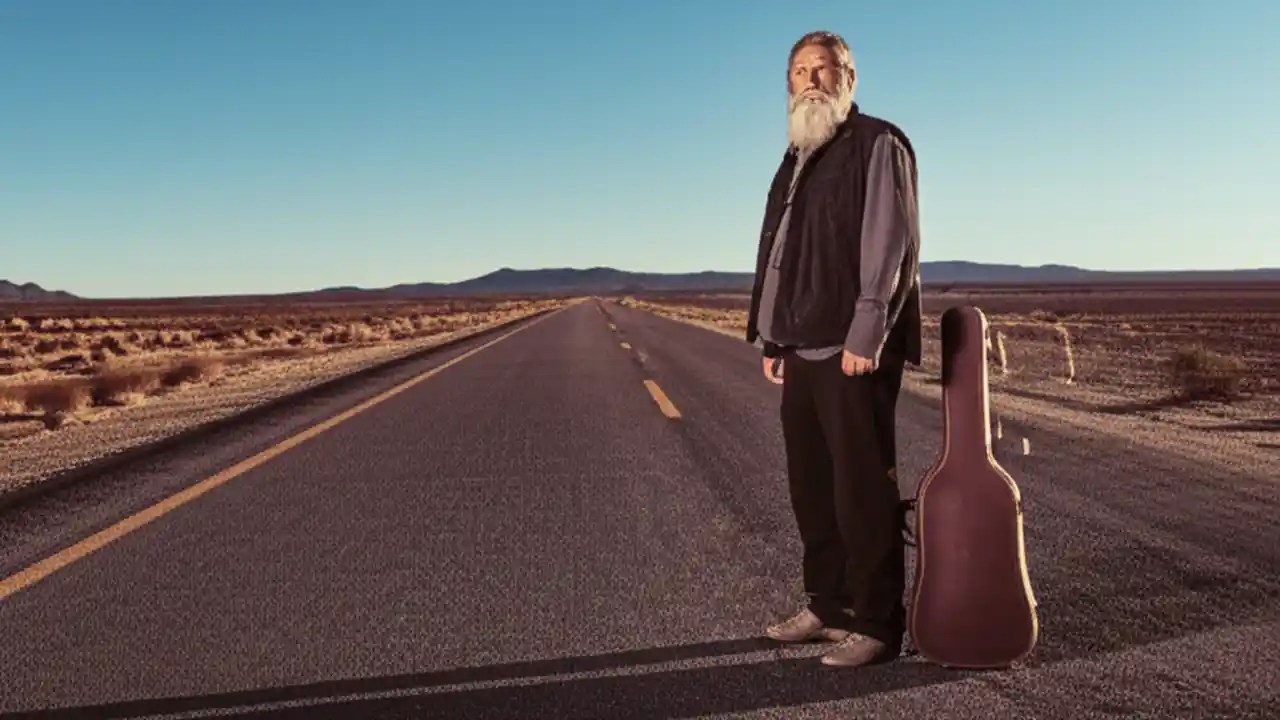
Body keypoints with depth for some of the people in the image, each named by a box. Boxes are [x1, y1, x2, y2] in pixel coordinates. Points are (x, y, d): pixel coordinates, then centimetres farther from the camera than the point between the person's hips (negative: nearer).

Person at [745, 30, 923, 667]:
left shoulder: (877, 145, -3)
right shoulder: (795, 160, 21)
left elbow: (890, 247, -13)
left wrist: (865, 338, -20)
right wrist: (772, 337, 16)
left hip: (854, 350, -8)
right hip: (802, 350, 8)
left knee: (862, 486, -4)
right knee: (811, 483, 13)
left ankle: (876, 622, 6)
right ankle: (828, 604, 26)